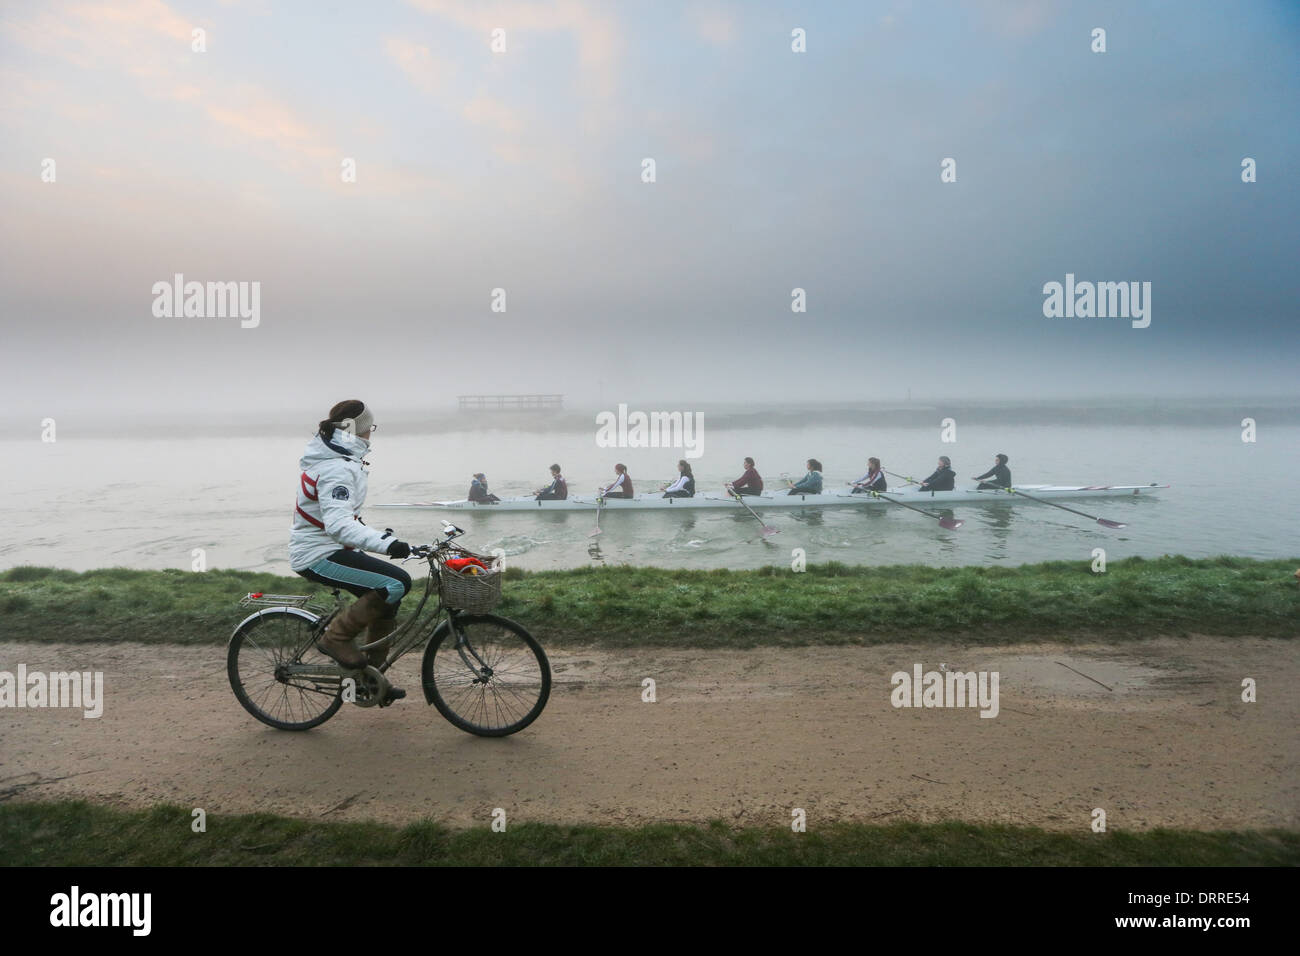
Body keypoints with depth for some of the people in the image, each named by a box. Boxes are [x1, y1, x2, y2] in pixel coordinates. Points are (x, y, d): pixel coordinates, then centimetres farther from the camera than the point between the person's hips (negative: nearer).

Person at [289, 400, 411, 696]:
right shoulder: (336, 469, -22)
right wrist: (385, 543, -43)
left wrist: (378, 536, 25)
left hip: (327, 548, 11)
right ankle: (336, 637, -7)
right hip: (320, 555, -11)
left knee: (387, 599, 12)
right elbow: (338, 524, -34)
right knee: (397, 583, -21)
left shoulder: (336, 459, 12)